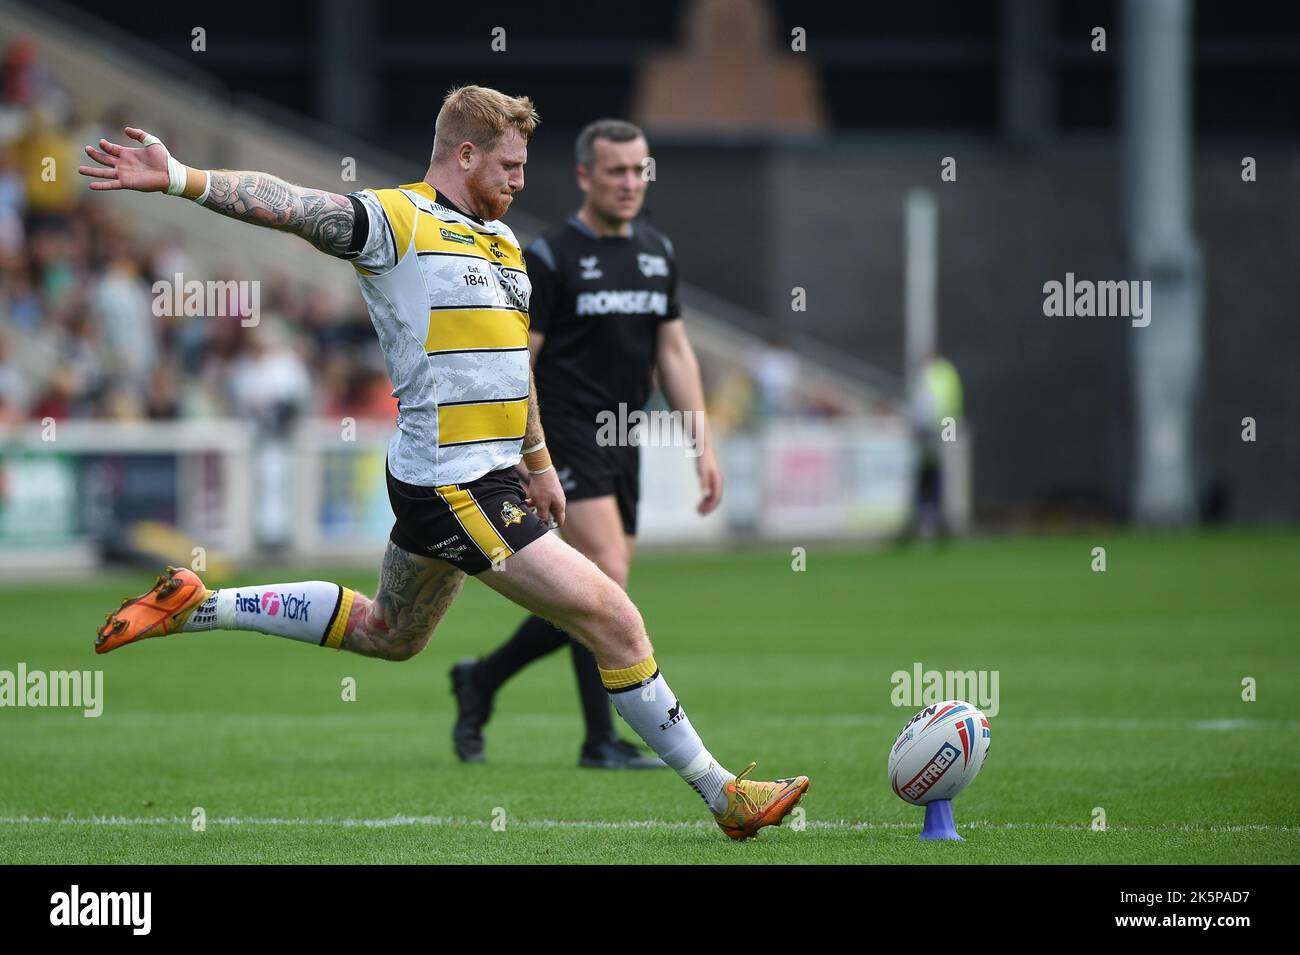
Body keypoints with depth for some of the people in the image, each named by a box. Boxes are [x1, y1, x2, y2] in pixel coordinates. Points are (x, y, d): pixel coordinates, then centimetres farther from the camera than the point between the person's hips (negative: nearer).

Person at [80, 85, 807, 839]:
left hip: (489, 477, 10)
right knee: (616, 623, -8)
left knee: (387, 633, 27)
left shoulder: (502, 240, 15)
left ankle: (195, 607, 33)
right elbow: (287, 205, -24)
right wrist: (182, 180, -37)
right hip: (454, 488, -10)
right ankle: (720, 793, 1)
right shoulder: (397, 221, -12)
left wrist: (538, 459, 30)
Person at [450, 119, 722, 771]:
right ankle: (601, 741, -10)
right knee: (608, 577, -17)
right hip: (565, 439, -7)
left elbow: (674, 352, 17)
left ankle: (481, 680, 24)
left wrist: (702, 443, 10)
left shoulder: (657, 253, 12)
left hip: (623, 444, 7)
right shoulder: (550, 257, -7)